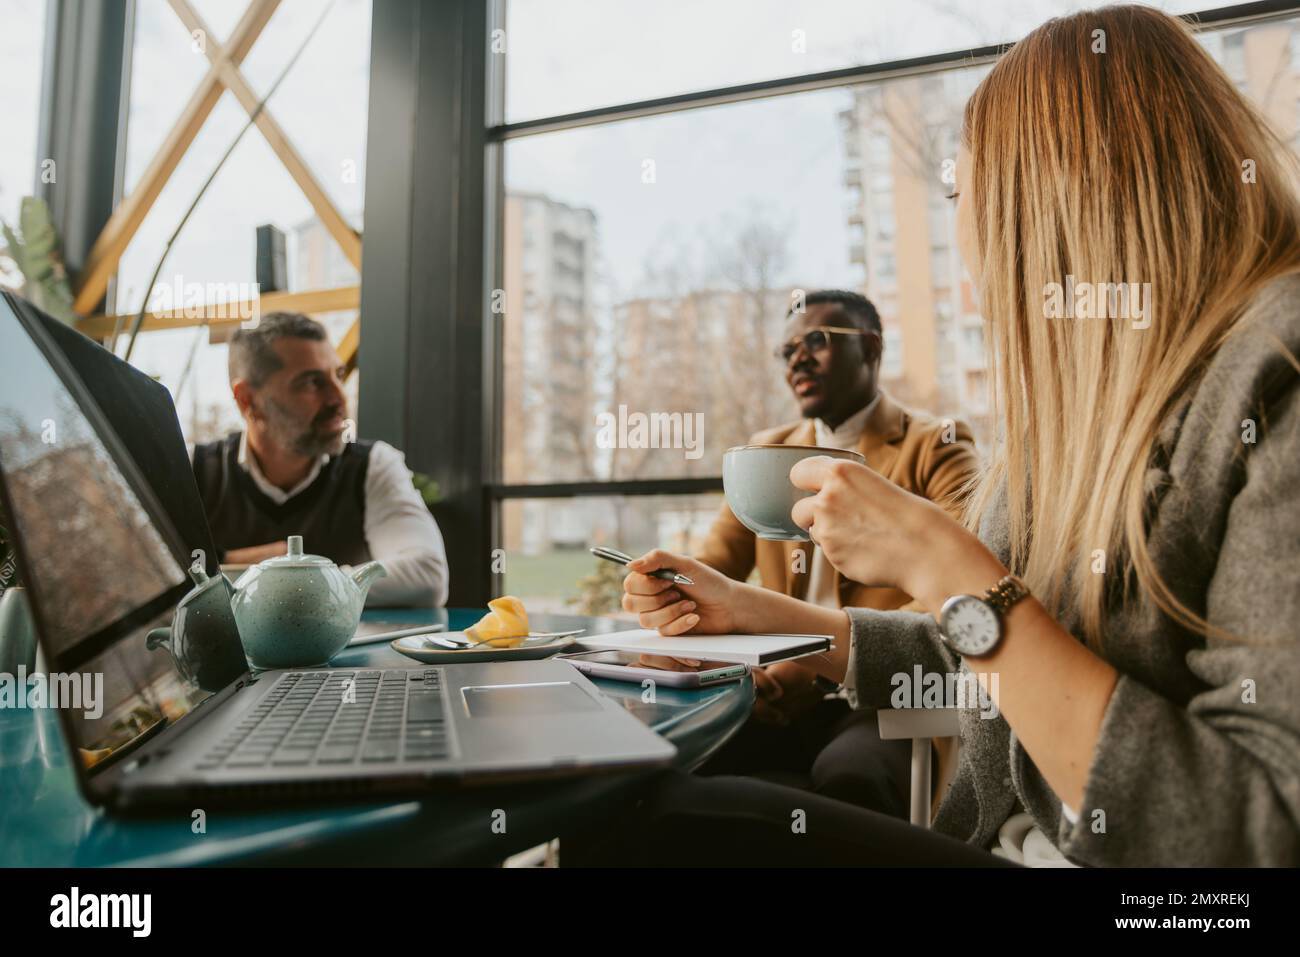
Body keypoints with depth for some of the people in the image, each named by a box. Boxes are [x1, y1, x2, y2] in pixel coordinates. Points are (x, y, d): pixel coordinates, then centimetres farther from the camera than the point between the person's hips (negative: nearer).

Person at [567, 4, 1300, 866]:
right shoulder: (1088, 408, 8)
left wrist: (939, 563, -23)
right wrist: (752, 613, 10)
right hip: (1004, 837, 7)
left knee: (655, 824, -14)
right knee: (631, 805, -4)